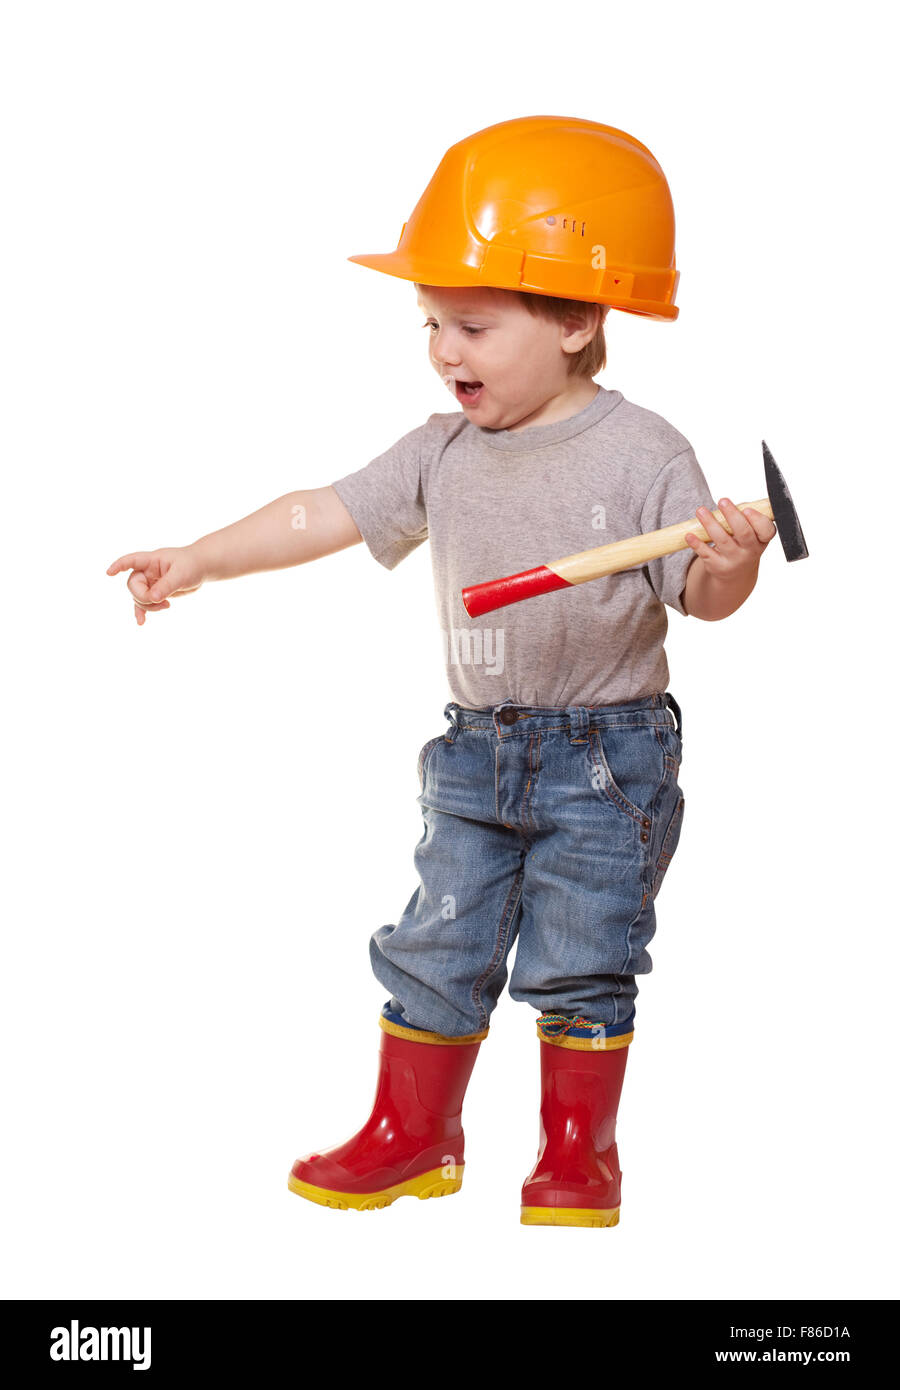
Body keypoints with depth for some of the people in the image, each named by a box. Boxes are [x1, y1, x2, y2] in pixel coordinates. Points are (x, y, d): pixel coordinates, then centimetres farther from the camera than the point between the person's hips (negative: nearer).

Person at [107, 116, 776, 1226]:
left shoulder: (642, 454, -12)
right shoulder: (444, 453, 2)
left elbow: (701, 598, -11)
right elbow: (328, 515, 6)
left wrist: (728, 566, -33)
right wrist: (200, 559, 5)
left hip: (604, 756, -5)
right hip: (476, 750, 5)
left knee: (578, 966, 3)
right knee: (435, 949, 11)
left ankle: (579, 1154, 22)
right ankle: (414, 1135, 28)